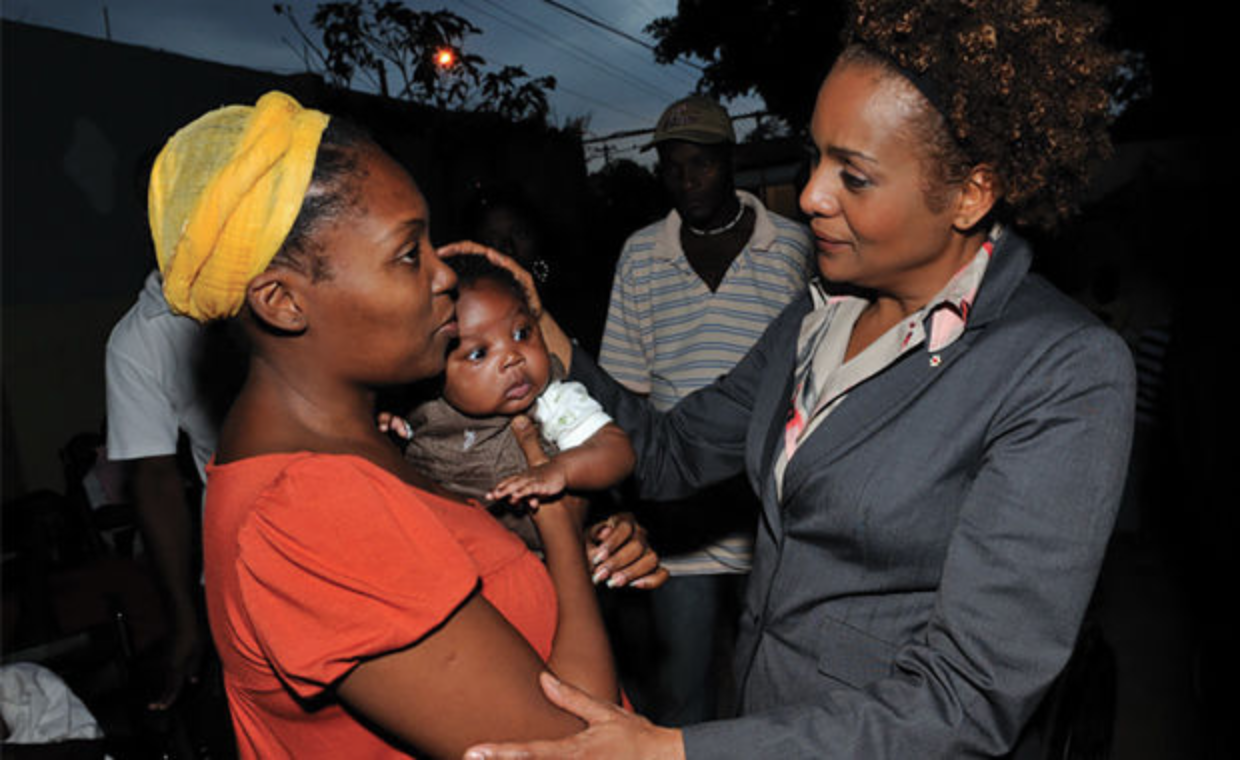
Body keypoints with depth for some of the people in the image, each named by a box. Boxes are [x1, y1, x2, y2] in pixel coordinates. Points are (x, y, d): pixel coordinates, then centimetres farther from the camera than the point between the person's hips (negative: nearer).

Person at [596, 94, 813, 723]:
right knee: (677, 694, 10)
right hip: (679, 519, 1)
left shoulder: (792, 245, 0)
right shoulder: (640, 255, 5)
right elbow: (627, 387, 8)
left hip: (774, 517, -1)